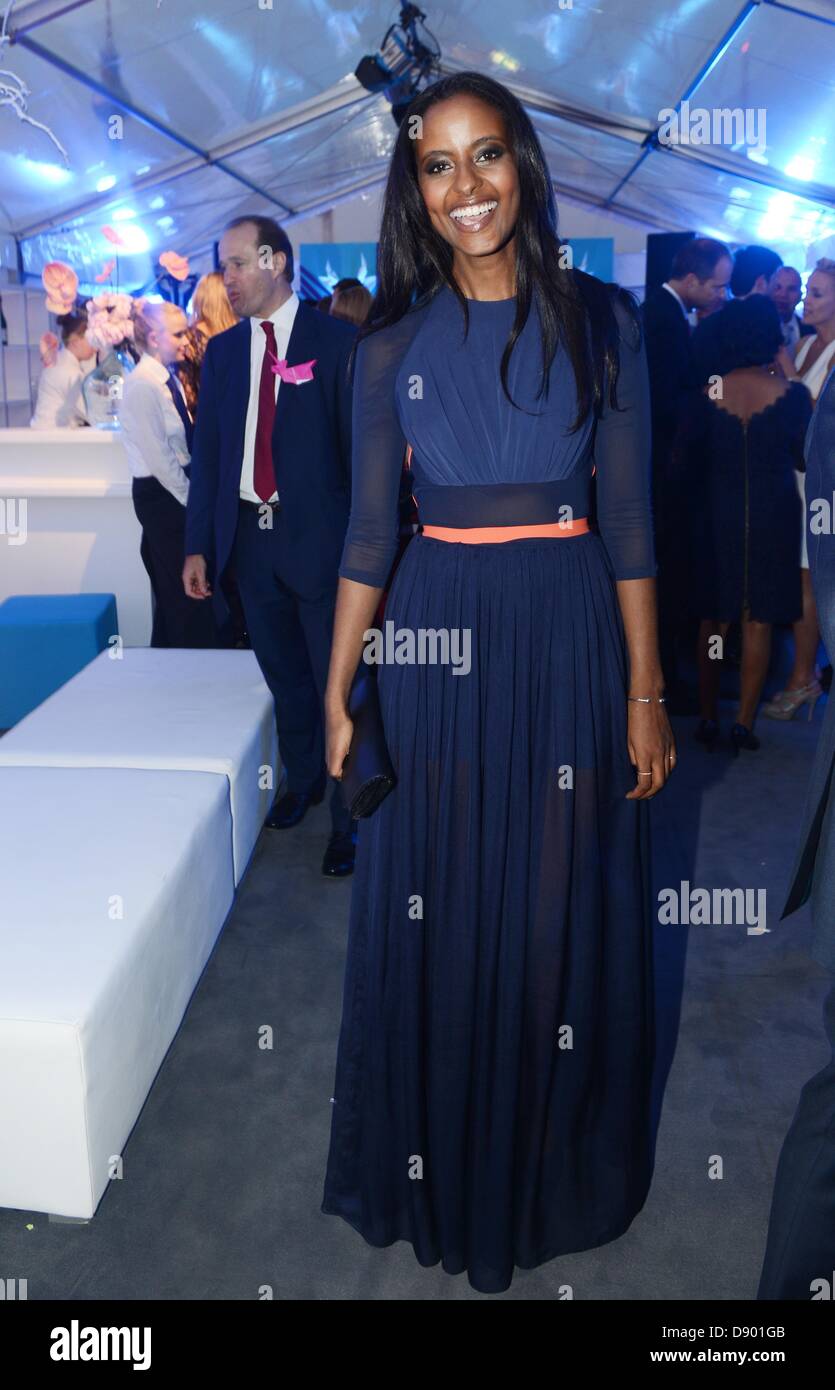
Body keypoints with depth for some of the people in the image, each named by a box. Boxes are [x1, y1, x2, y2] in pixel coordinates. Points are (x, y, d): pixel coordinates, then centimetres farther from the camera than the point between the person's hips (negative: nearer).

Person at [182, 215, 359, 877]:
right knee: (285, 675, 17)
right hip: (250, 538, 5)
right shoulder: (222, 351, 10)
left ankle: (348, 817, 15)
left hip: (319, 537, -4)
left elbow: (361, 444, -7)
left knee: (337, 682, 3)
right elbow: (208, 451, 10)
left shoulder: (337, 340, -4)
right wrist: (199, 543, 6)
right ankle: (302, 779, 37)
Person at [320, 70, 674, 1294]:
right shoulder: (392, 344, 5)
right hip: (436, 643, 1)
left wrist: (646, 693, -4)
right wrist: (337, 698, 1)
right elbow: (368, 533, 5)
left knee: (565, 916, 9)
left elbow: (630, 518, 0)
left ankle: (559, 1174, 34)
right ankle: (439, 1173, 34)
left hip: (572, 640, -1)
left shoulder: (601, 322, 1)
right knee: (436, 917, 9)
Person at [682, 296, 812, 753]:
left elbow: (691, 456, 0)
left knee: (713, 619, 14)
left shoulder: (708, 393, -7)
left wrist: (694, 512, 14)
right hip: (772, 517, -1)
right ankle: (744, 723, 10)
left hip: (716, 516, 1)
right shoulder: (792, 394, -10)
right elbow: (804, 455, 1)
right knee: (758, 622, 9)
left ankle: (708, 718, 17)